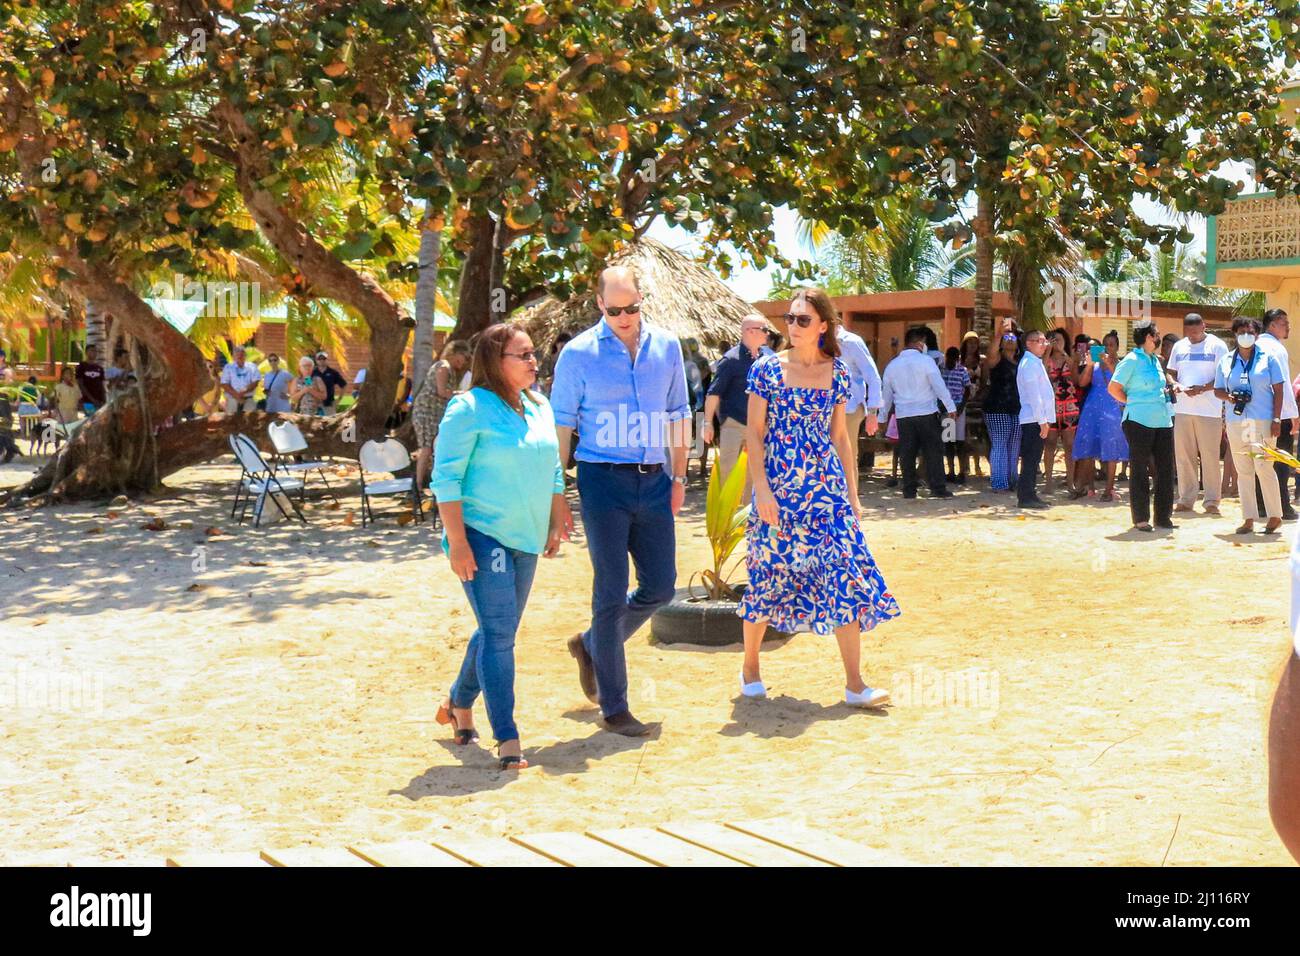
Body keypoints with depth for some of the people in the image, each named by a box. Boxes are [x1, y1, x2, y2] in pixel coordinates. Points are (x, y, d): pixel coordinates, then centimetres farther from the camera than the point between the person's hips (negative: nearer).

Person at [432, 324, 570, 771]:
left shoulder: (539, 407, 11)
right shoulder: (469, 409, -11)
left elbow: (553, 471, 21)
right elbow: (446, 477, -13)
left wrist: (556, 524, 17)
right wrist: (457, 542, -18)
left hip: (525, 538, 7)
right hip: (482, 537, -7)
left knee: (499, 631, 16)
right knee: (499, 633, -11)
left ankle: (459, 704, 38)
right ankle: (507, 740, -7)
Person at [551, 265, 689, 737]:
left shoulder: (666, 346, 7)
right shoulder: (579, 353, -3)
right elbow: (561, 423, 0)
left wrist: (679, 476, 11)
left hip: (654, 481, 4)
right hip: (604, 481, -4)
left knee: (660, 587, 7)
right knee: (611, 593, -1)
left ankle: (591, 645, 32)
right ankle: (613, 707, 9)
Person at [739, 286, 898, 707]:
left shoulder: (837, 372, 6)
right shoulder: (767, 368, -2)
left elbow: (840, 436, 11)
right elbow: (754, 434, -4)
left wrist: (852, 494, 8)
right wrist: (762, 490, -12)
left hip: (827, 488, 3)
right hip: (778, 488, -2)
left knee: (846, 576, -5)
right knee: (769, 576, 5)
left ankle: (855, 684, -2)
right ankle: (749, 667, 25)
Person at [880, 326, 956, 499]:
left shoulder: (892, 366, 8)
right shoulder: (925, 361, -5)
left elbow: (886, 394, 15)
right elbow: (939, 386, -10)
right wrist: (951, 408, -6)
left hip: (903, 415, 4)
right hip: (927, 413, -3)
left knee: (907, 454, 7)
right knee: (933, 451, 2)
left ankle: (909, 490, 7)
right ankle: (937, 488, -1)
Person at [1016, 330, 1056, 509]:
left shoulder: (1036, 363, 20)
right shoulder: (1029, 363, -11)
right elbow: (1033, 394, -17)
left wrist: (1044, 419, 15)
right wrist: (1042, 420, -19)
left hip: (1037, 419, 10)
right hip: (1034, 419, -10)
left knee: (1032, 460, 11)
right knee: (1031, 459, -8)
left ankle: (1027, 495, 15)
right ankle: (1026, 496, -6)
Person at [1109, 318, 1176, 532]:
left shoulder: (1156, 360, 17)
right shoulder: (1132, 360, -7)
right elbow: (1113, 388, -9)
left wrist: (1167, 392, 11)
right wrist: (1132, 404, -2)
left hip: (1163, 421, 8)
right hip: (1140, 422, -8)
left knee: (1165, 468, 7)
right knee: (1139, 470, 0)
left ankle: (1163, 516, 16)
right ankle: (1140, 518, 6)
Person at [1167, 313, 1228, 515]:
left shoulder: (1217, 346, 0)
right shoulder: (1179, 346, 14)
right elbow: (1171, 372, 18)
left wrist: (1202, 388, -18)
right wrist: (1174, 384, -5)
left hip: (1209, 409, -4)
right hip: (1183, 408, 4)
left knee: (1209, 456, -2)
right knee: (1183, 455, 6)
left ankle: (1212, 501, 3)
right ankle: (1185, 499, 14)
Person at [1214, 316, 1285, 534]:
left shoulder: (1267, 358, 3)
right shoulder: (1226, 361, 11)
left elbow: (1279, 389, 1)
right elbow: (1218, 390, 15)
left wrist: (1276, 419, -6)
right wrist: (1228, 397, -8)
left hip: (1262, 420, -3)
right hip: (1236, 421, 3)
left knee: (1263, 468, -8)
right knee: (1243, 471, 4)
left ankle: (1275, 516, 4)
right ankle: (1249, 518, 8)